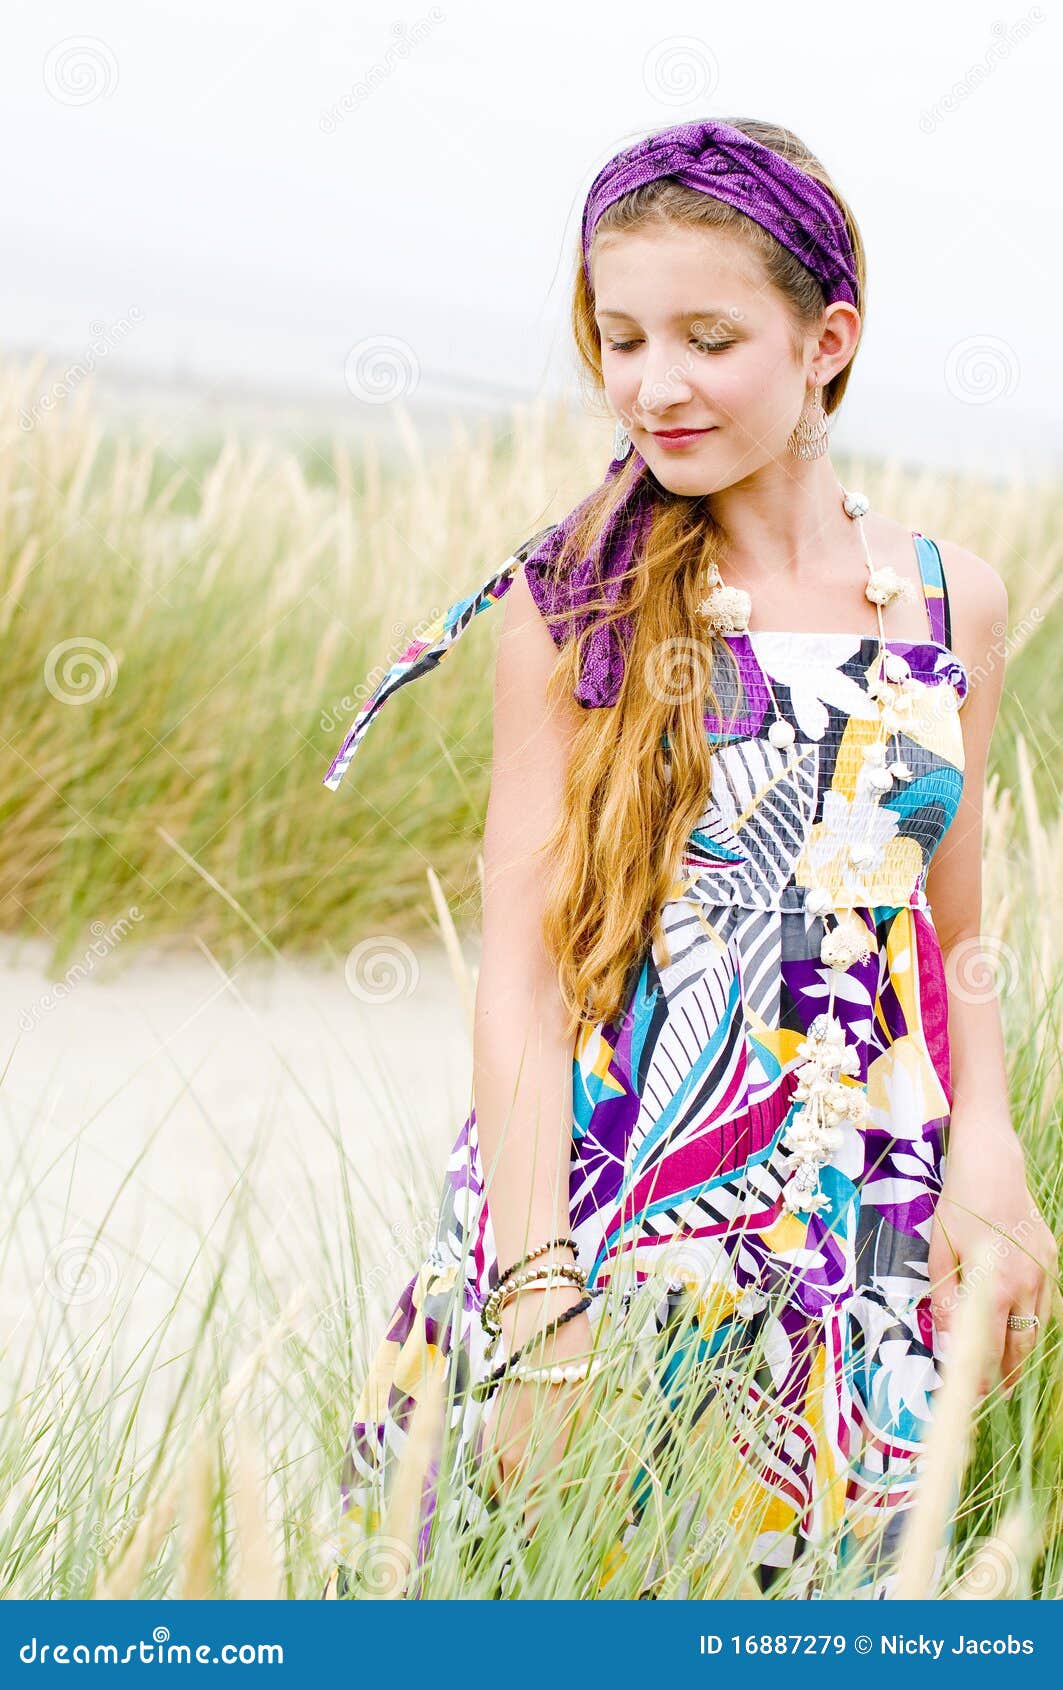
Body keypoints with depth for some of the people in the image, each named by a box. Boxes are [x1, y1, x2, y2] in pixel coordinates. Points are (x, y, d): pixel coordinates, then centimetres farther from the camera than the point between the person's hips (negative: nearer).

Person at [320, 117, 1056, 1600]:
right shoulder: (578, 599, -3)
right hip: (587, 1195, -2)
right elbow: (521, 965, -8)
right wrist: (538, 1289, -17)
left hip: (864, 1239, 3)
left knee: (814, 1565, 5)